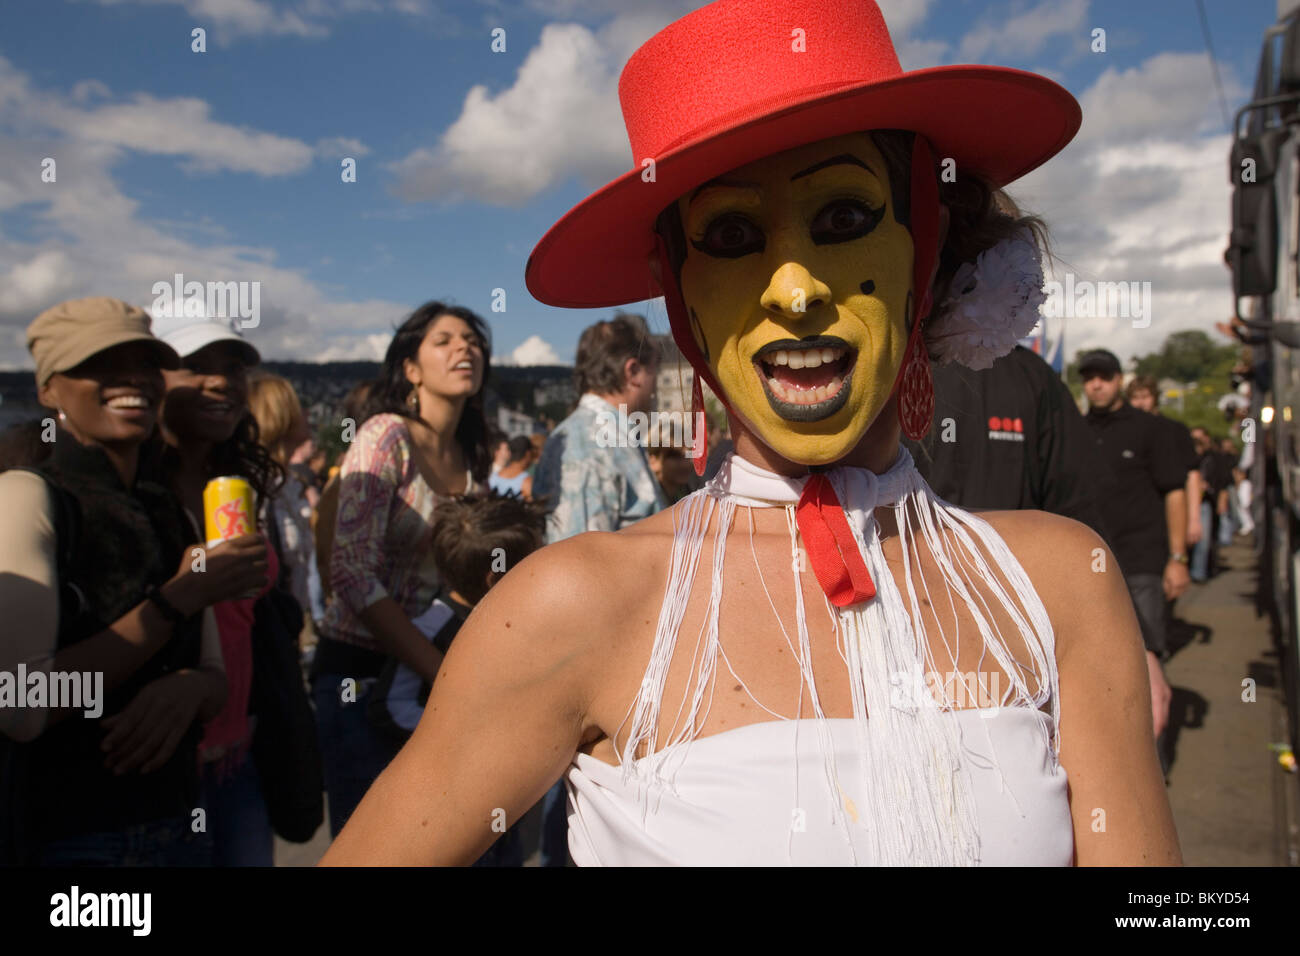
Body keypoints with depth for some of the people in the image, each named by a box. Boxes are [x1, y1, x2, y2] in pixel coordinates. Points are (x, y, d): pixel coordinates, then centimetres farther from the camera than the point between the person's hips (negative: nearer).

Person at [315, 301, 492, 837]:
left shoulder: (471, 457, 7)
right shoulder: (386, 437, -12)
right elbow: (353, 574, -21)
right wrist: (447, 672, -24)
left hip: (431, 671, 6)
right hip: (362, 670, -6)